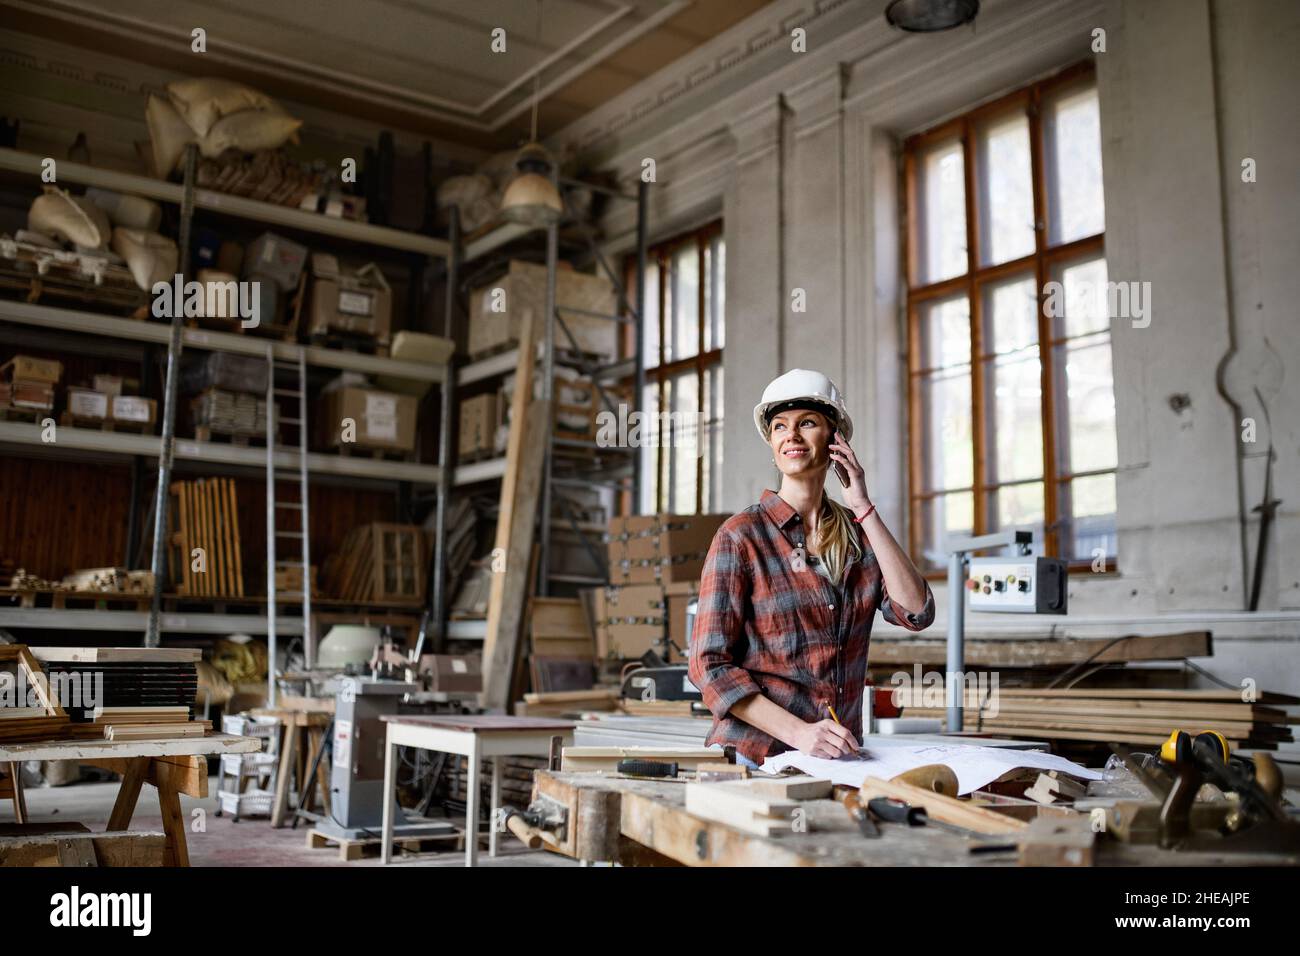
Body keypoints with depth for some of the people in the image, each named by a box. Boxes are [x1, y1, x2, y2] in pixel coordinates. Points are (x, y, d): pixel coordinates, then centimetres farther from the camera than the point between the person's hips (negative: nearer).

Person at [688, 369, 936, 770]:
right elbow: (710, 665, -7)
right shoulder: (740, 536, -3)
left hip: (839, 756, 4)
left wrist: (864, 509, -2)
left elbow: (916, 612, -3)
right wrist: (799, 732, -17)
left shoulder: (858, 534, 12)